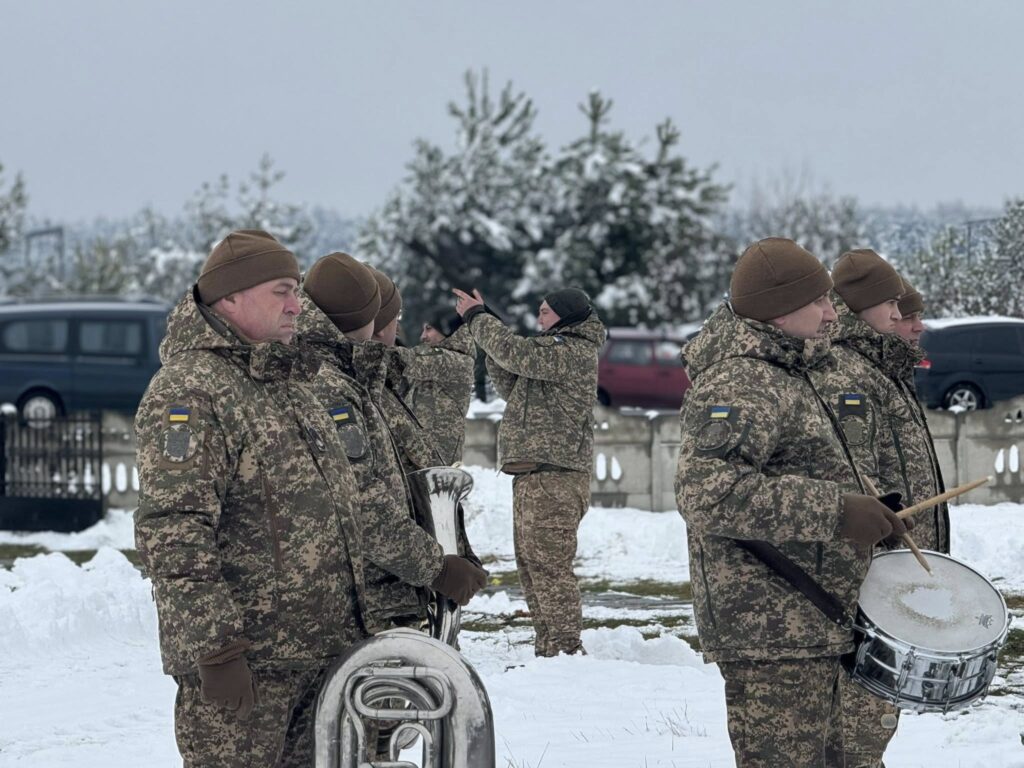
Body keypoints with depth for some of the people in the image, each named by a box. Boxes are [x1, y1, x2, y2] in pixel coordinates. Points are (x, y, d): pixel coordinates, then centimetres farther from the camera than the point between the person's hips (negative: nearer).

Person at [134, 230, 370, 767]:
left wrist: (354, 619, 26)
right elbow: (174, 537, -21)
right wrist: (215, 648, -24)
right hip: (246, 664, -9)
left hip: (325, 650, 9)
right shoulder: (188, 393, -13)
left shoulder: (285, 385, 18)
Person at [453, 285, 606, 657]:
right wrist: (484, 324, 13)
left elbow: (518, 354, -20)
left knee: (548, 564, -13)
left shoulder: (573, 352, -10)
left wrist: (477, 318, -7)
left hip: (553, 476, -11)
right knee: (531, 562, 13)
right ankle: (547, 647, 16)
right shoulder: (557, 351, 22)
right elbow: (511, 386, 22)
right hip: (534, 475, 11)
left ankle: (565, 648, -13)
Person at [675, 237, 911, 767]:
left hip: (806, 628, 11)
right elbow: (705, 491, -32)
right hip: (770, 631, -11)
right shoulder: (740, 385, -17)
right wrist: (835, 510, -31)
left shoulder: (784, 378, 19)